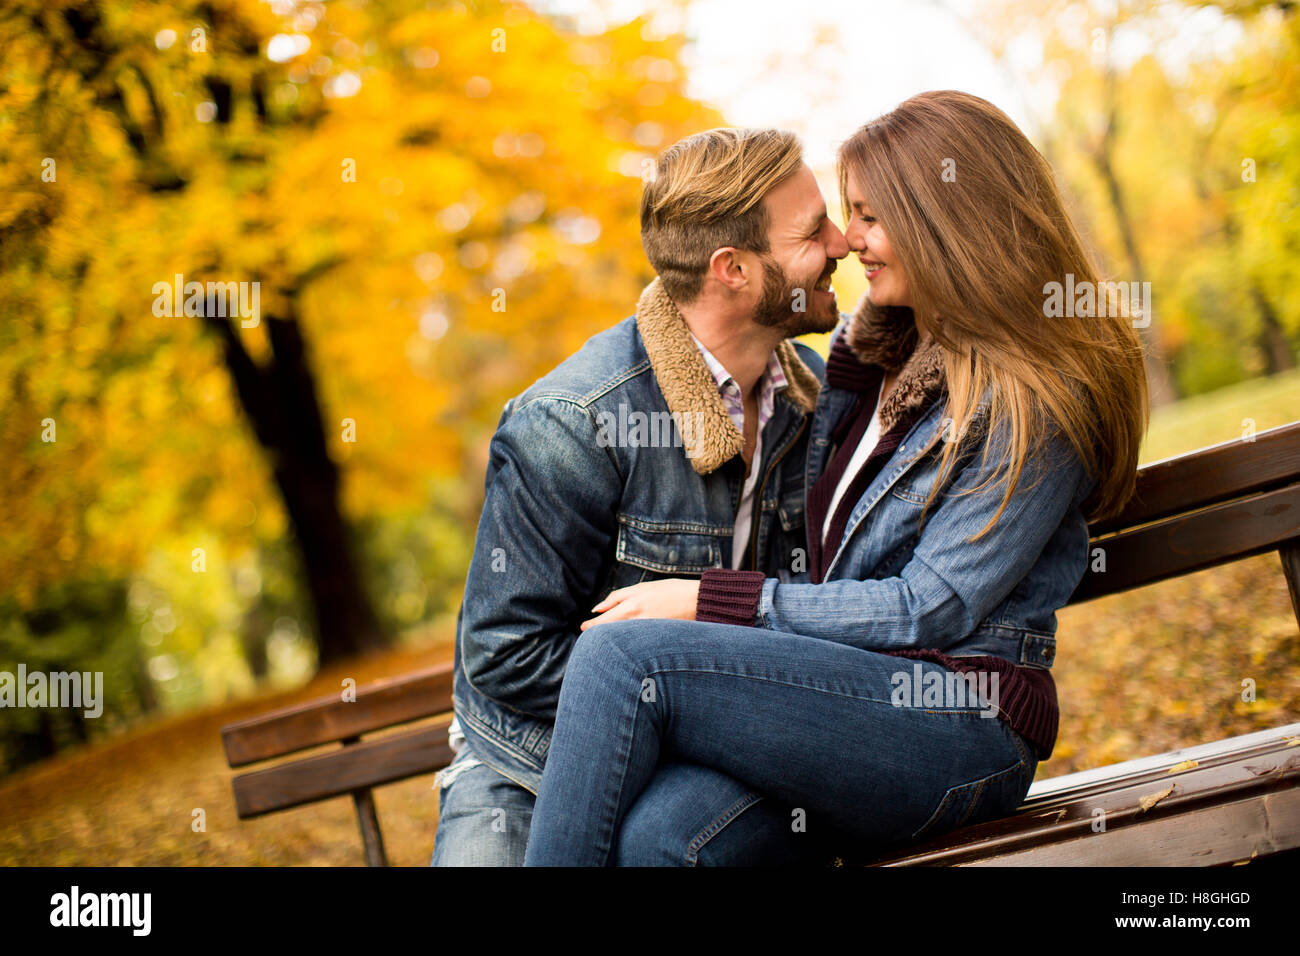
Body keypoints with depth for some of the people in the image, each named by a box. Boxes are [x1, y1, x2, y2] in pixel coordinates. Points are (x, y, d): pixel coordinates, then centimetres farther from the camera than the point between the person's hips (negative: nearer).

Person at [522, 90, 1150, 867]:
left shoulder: (1040, 404, -6)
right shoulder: (879, 347, 19)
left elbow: (931, 609, -12)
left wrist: (711, 603, -12)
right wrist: (847, 365, 13)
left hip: (961, 727, -6)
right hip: (843, 694, 7)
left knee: (623, 655, -26)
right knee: (652, 832, -29)